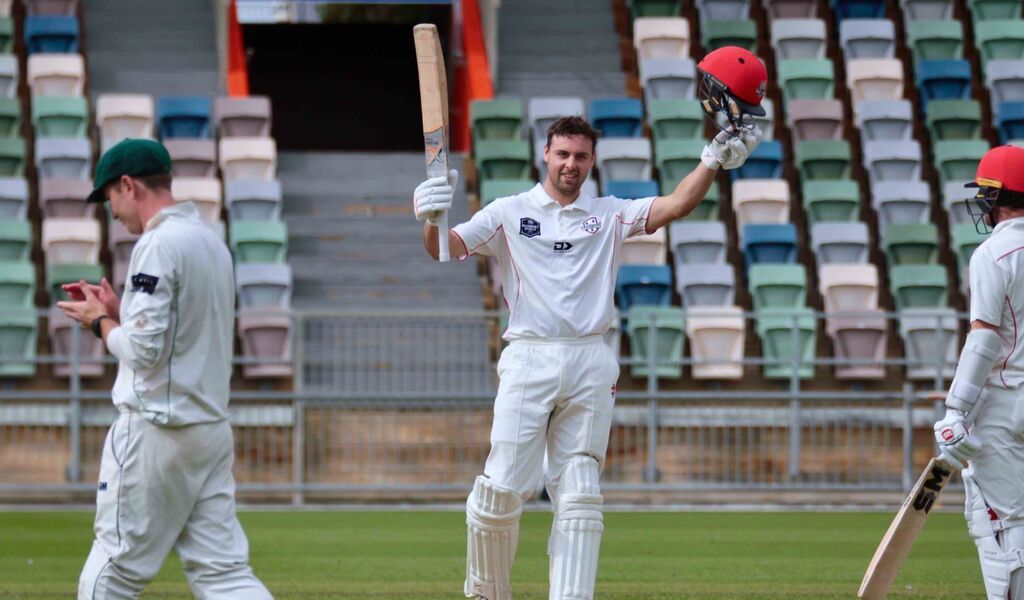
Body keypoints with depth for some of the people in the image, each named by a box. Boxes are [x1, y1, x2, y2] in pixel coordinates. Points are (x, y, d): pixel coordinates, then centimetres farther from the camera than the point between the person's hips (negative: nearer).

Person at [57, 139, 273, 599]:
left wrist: (99, 322, -2)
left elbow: (144, 350, -19)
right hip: (211, 428, 9)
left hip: (156, 427, -9)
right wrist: (117, 312, 19)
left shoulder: (158, 245, -14)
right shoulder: (213, 243, 15)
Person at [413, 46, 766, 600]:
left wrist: (717, 155, -10)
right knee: (503, 487, -9)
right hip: (528, 361, -2)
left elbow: (676, 205, 3)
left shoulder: (610, 216, 14)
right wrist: (431, 220, -23)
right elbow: (446, 249, -1)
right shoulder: (508, 213, 10)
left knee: (579, 496, 0)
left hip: (591, 366, 2)